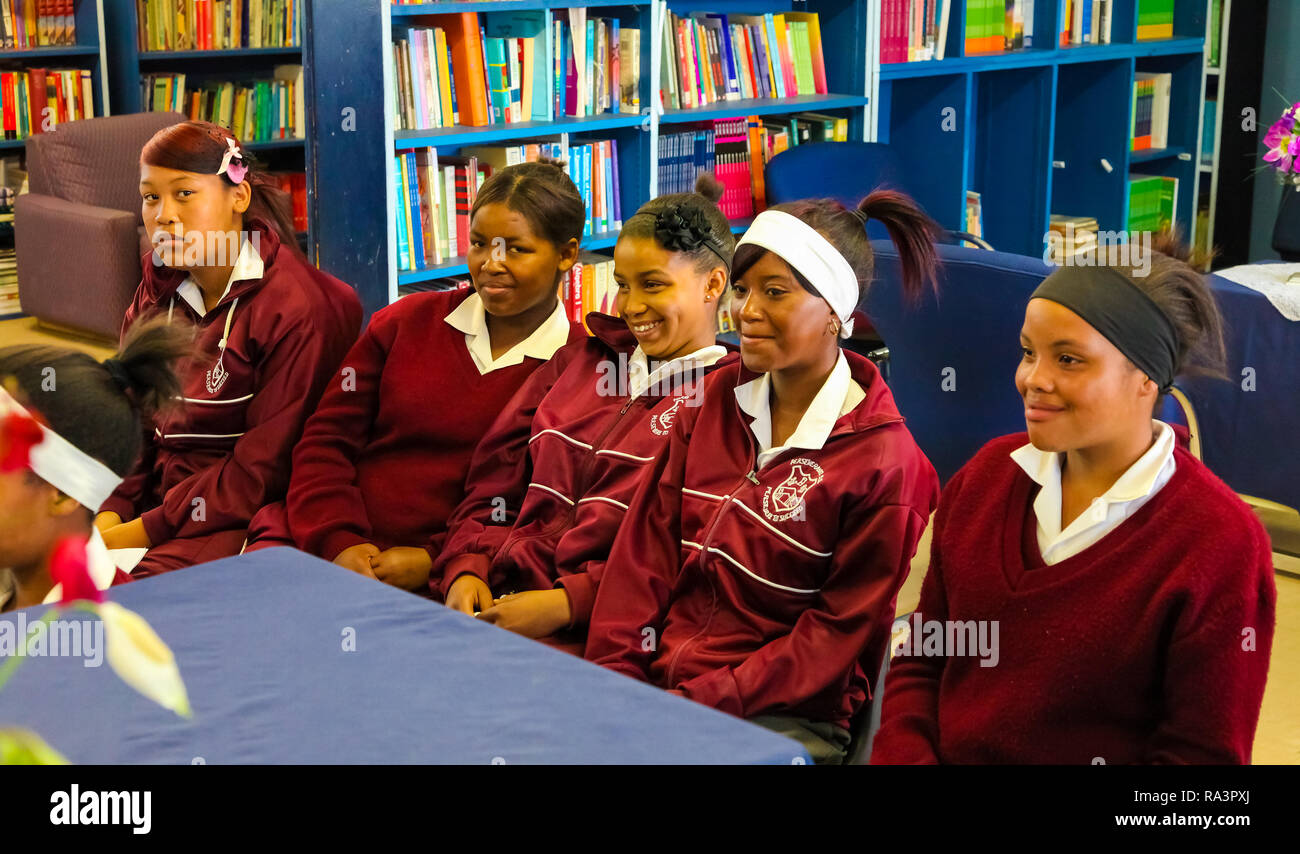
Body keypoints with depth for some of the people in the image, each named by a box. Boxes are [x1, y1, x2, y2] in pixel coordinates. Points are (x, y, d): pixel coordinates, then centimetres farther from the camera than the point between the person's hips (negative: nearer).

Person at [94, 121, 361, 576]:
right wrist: (106, 520, -9)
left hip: (239, 523, -6)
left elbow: (263, 468, -16)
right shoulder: (156, 295, 12)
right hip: (157, 500, 7)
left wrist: (140, 532, -18)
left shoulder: (296, 307, -13)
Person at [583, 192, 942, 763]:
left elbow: (842, 631, -9)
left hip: (786, 716, -5)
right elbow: (648, 542, 7)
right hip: (655, 681, 5)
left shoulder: (880, 459, -8)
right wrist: (613, 672, -4)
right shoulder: (717, 400, 9)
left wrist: (703, 702, -14)